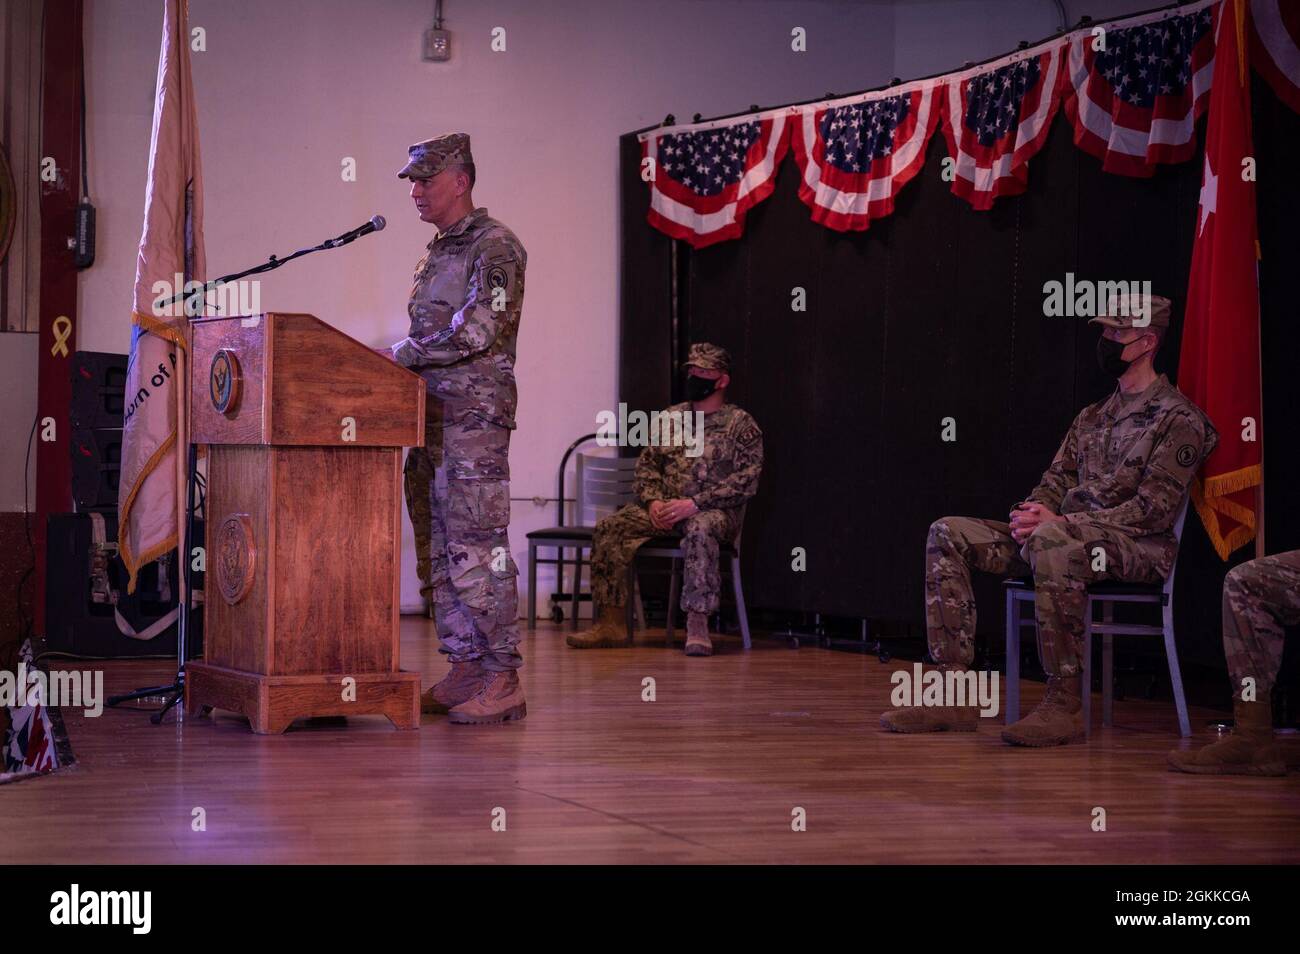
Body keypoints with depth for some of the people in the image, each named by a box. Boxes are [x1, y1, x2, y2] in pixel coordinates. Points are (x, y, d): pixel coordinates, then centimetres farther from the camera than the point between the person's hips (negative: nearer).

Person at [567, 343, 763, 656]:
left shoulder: (740, 424, -2)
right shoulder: (671, 417, 15)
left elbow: (746, 480, -12)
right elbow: (647, 463, 15)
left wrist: (695, 504, -20)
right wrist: (653, 502, -6)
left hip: (715, 511, -6)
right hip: (665, 510, 6)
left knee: (700, 529, -41)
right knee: (609, 527, -15)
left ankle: (697, 627, -40)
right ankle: (611, 625, -15)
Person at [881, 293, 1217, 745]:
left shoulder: (1178, 419, -5)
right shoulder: (1092, 418, 22)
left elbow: (1153, 510, -14)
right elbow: (1057, 481, 20)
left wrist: (1055, 520, -19)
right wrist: (1032, 512, -6)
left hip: (1141, 548, -8)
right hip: (1071, 534, 8)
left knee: (1052, 541, -41)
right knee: (949, 534, -6)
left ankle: (1066, 704, -35)